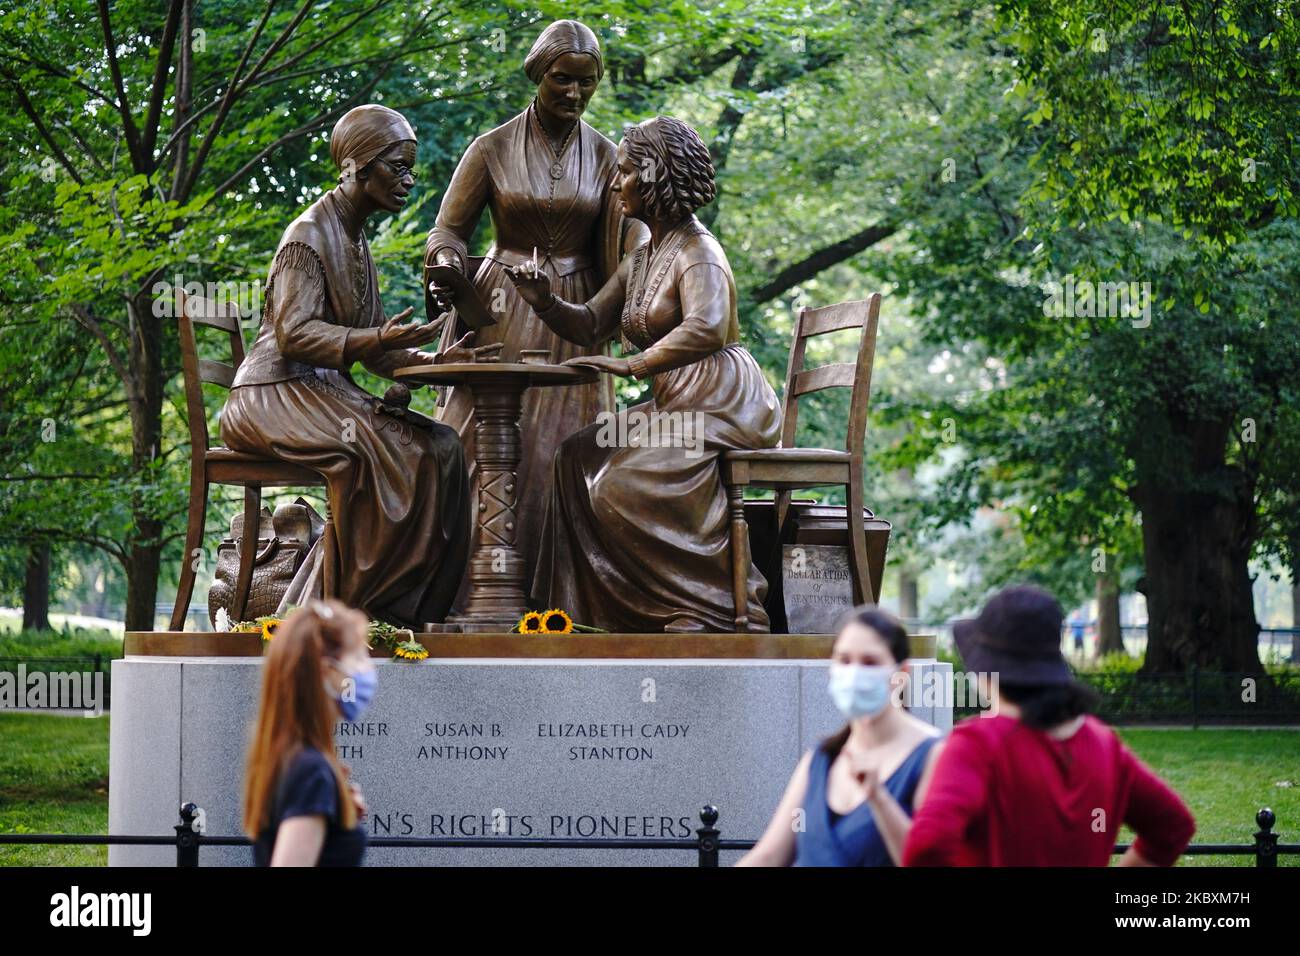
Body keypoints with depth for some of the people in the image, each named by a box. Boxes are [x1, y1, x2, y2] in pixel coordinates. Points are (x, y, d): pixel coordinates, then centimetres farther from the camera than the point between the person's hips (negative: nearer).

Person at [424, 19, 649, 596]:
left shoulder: (603, 156, 5)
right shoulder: (492, 149, 0)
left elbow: (630, 242, 2)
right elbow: (449, 230, 3)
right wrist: (446, 267, -19)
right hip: (503, 315, -1)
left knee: (563, 452, -4)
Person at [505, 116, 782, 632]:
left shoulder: (698, 251, -13)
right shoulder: (642, 259, 17)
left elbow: (707, 328, -31)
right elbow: (589, 325, 20)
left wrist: (631, 366, -32)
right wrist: (545, 302, 0)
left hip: (722, 403, -10)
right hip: (674, 405, 10)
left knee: (628, 483, -23)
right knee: (579, 457, 1)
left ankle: (719, 608, -18)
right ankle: (594, 611, 0)